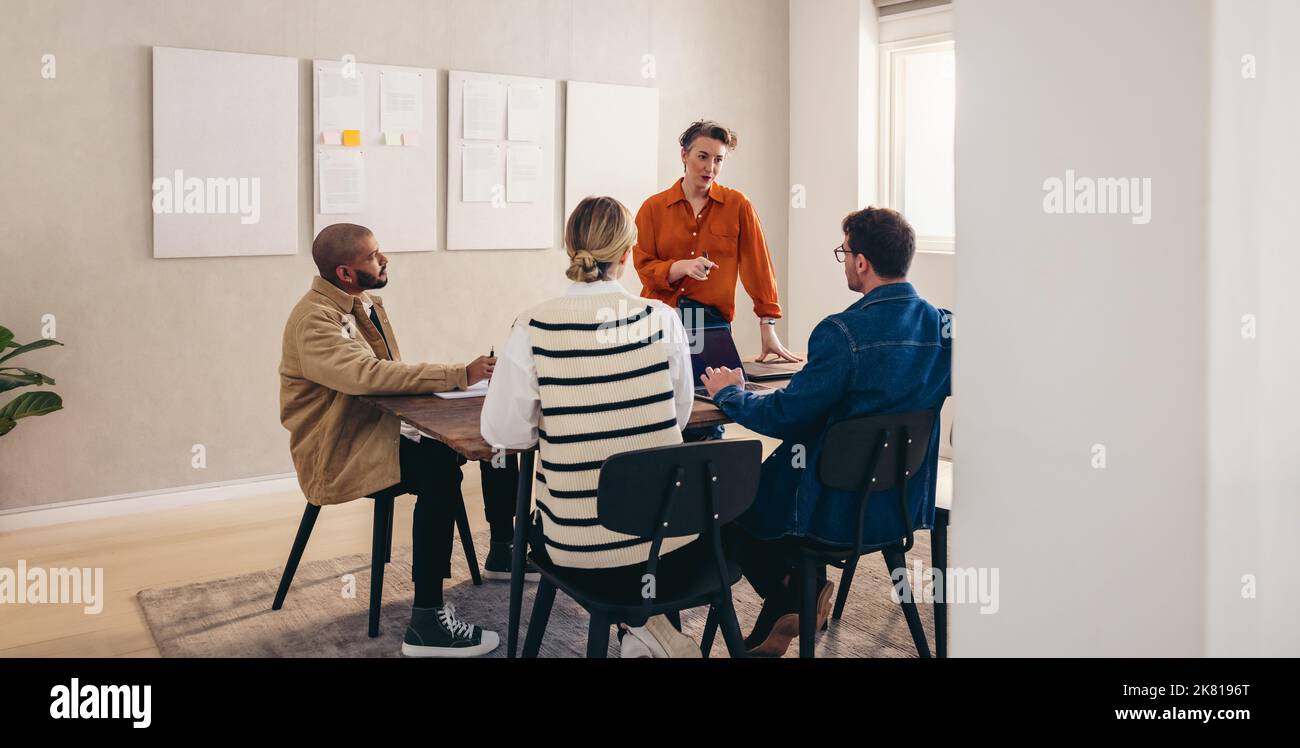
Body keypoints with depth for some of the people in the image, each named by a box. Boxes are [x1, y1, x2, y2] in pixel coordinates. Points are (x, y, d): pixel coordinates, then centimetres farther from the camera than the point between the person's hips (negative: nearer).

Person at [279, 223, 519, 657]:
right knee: (439, 471, -33)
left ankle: (504, 547, 15)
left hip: (380, 428, 9)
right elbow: (367, 374, -34)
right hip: (339, 455, -9)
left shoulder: (365, 303, 11)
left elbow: (387, 375, 8)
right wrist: (460, 375, -34)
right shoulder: (315, 319, -18)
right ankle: (426, 622, -29)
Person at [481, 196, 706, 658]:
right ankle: (650, 627, 22)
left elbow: (502, 433, -7)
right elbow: (679, 416, 4)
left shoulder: (532, 330, -10)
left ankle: (639, 627, 18)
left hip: (578, 549, -1)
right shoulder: (661, 320, -6)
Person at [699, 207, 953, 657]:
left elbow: (782, 416, -18)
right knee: (773, 473, 29)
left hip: (842, 510, -7)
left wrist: (729, 393, 0)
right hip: (909, 502, 8)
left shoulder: (844, 332, -24)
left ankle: (797, 594, 21)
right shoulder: (942, 324, -2)